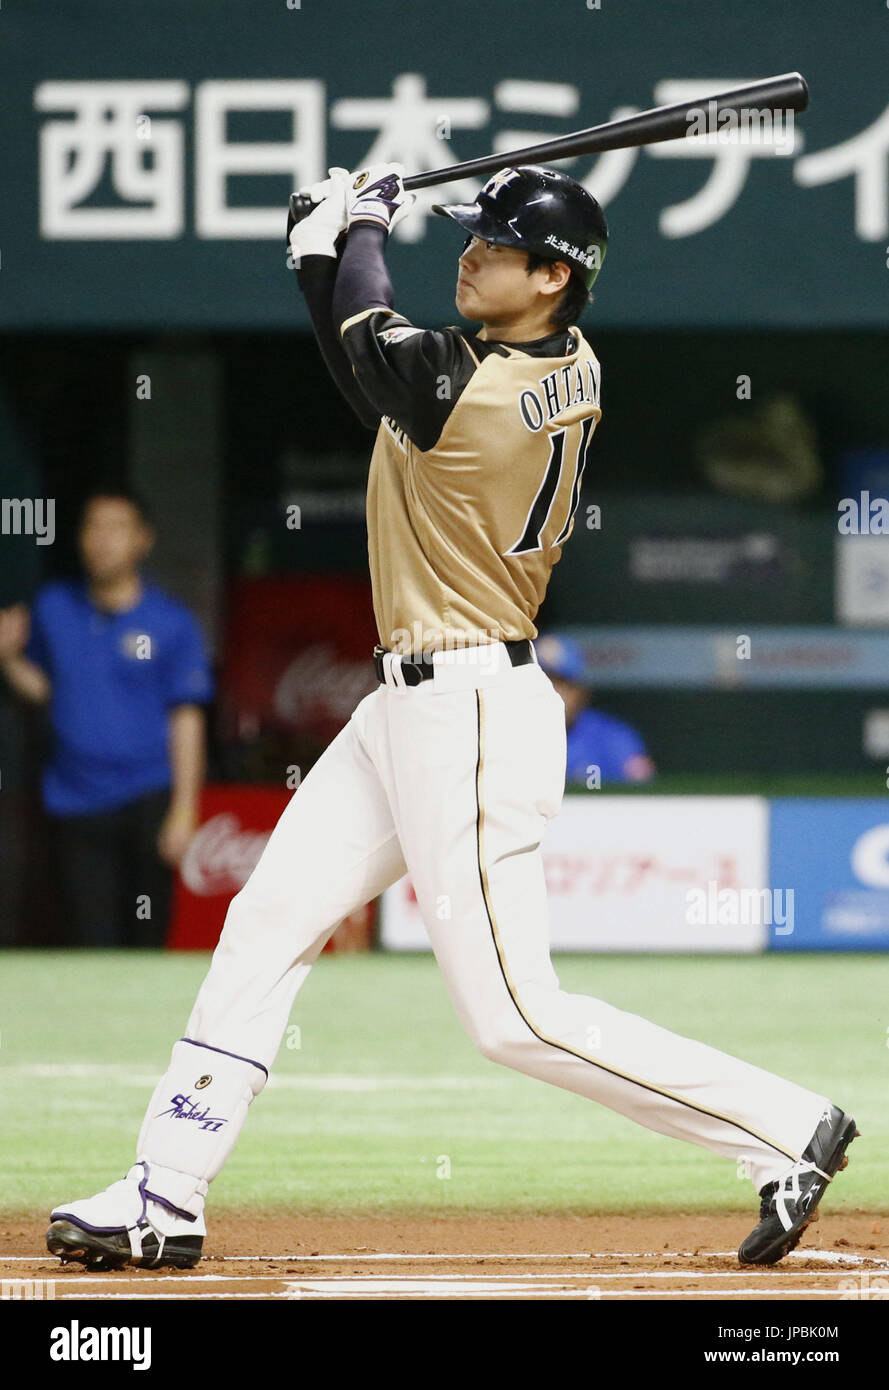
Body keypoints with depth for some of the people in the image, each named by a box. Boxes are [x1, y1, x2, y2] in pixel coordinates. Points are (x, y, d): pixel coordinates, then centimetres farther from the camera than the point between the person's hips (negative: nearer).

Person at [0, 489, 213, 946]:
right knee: (91, 940, -1)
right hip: (75, 802, 2)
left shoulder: (172, 624, -3)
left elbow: (186, 720, -2)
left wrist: (184, 810, -7)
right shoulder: (53, 608, 6)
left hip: (147, 804, -2)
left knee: (144, 941, -1)